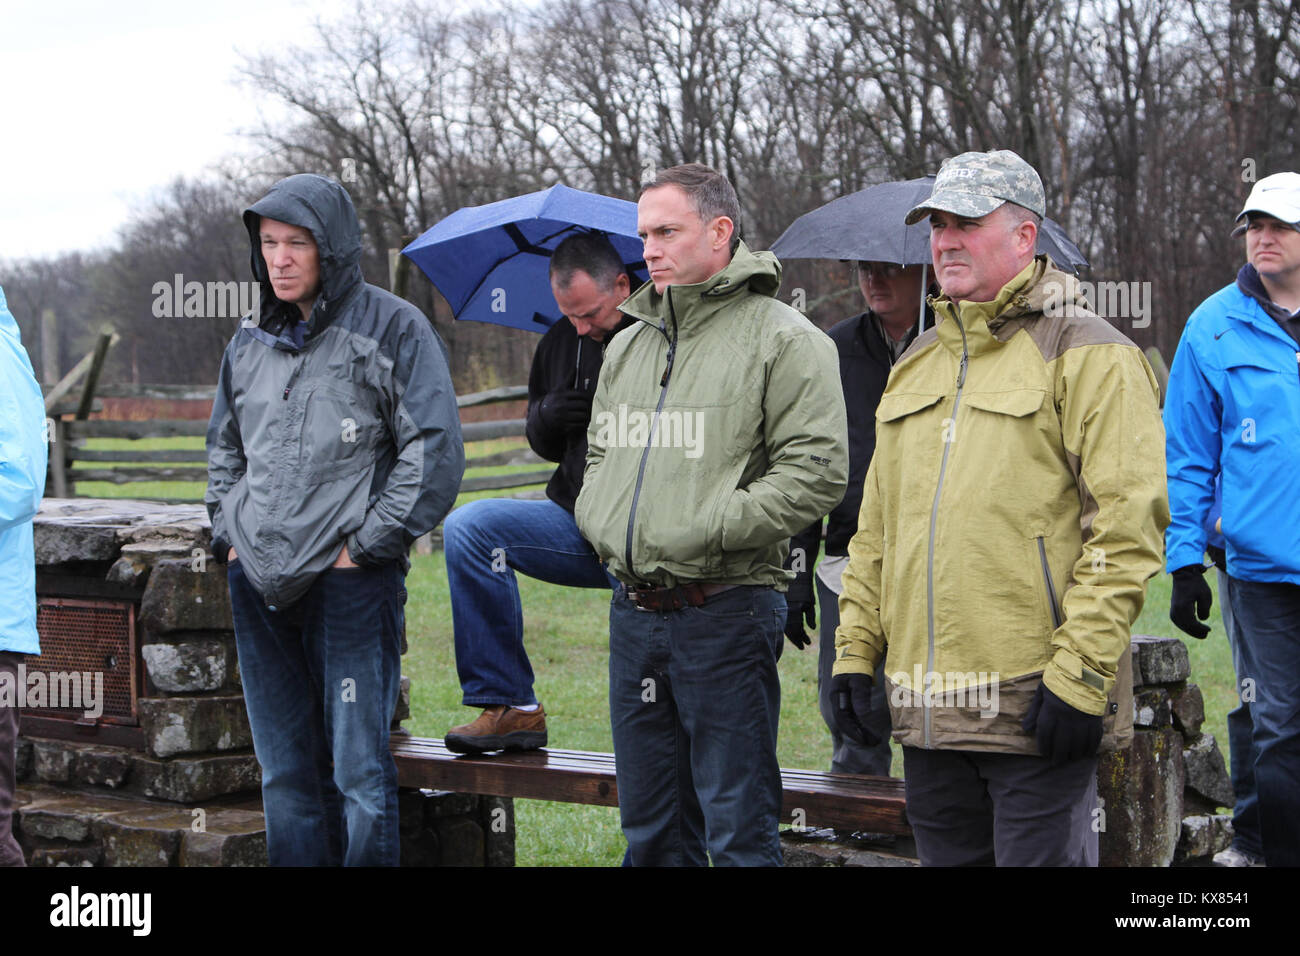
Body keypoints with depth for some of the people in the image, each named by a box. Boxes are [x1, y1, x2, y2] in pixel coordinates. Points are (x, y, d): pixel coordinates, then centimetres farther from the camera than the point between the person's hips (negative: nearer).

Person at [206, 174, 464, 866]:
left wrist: (366, 545, -9)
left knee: (359, 774, -6)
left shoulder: (393, 328, -4)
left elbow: (435, 452, -7)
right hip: (258, 582, 6)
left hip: (350, 580, -6)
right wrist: (229, 535, 14)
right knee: (285, 775, 10)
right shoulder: (251, 341, 14)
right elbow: (224, 446, 27)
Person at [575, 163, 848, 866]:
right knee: (649, 827, 14)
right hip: (633, 612, 7)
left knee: (738, 833, -3)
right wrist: (598, 520, 6)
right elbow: (598, 453, 27)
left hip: (726, 612, -7)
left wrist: (709, 530, -18)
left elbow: (818, 468, -15)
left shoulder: (781, 338, -6)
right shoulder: (630, 344, 17)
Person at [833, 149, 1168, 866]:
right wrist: (855, 648, 13)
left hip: (1036, 707, -7)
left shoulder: (1086, 356, -5)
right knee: (948, 857, 13)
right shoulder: (917, 366, 18)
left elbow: (1129, 521, -12)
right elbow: (877, 526, 22)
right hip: (926, 712, 7)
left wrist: (1078, 672, -17)